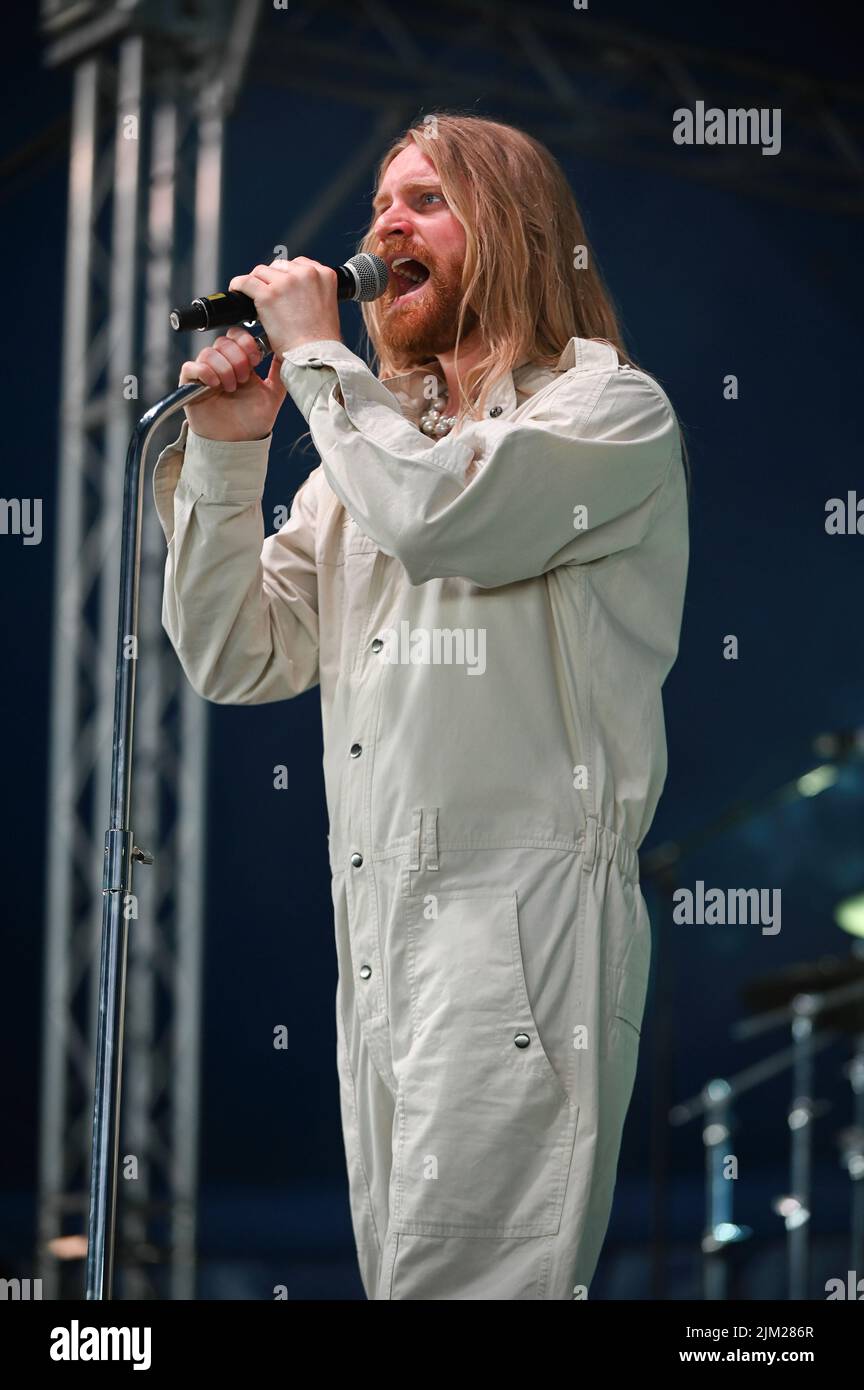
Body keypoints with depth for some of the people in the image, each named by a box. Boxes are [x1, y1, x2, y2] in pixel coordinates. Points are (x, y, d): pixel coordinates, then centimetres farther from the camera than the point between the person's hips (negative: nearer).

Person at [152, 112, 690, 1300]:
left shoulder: (607, 408, 1)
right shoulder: (370, 437, 22)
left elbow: (441, 518, -20)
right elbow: (238, 660, 17)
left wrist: (316, 352, -6)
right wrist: (227, 454, 6)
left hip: (521, 902, -7)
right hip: (378, 911, 7)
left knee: (459, 1278, -14)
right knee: (395, 1268, 8)